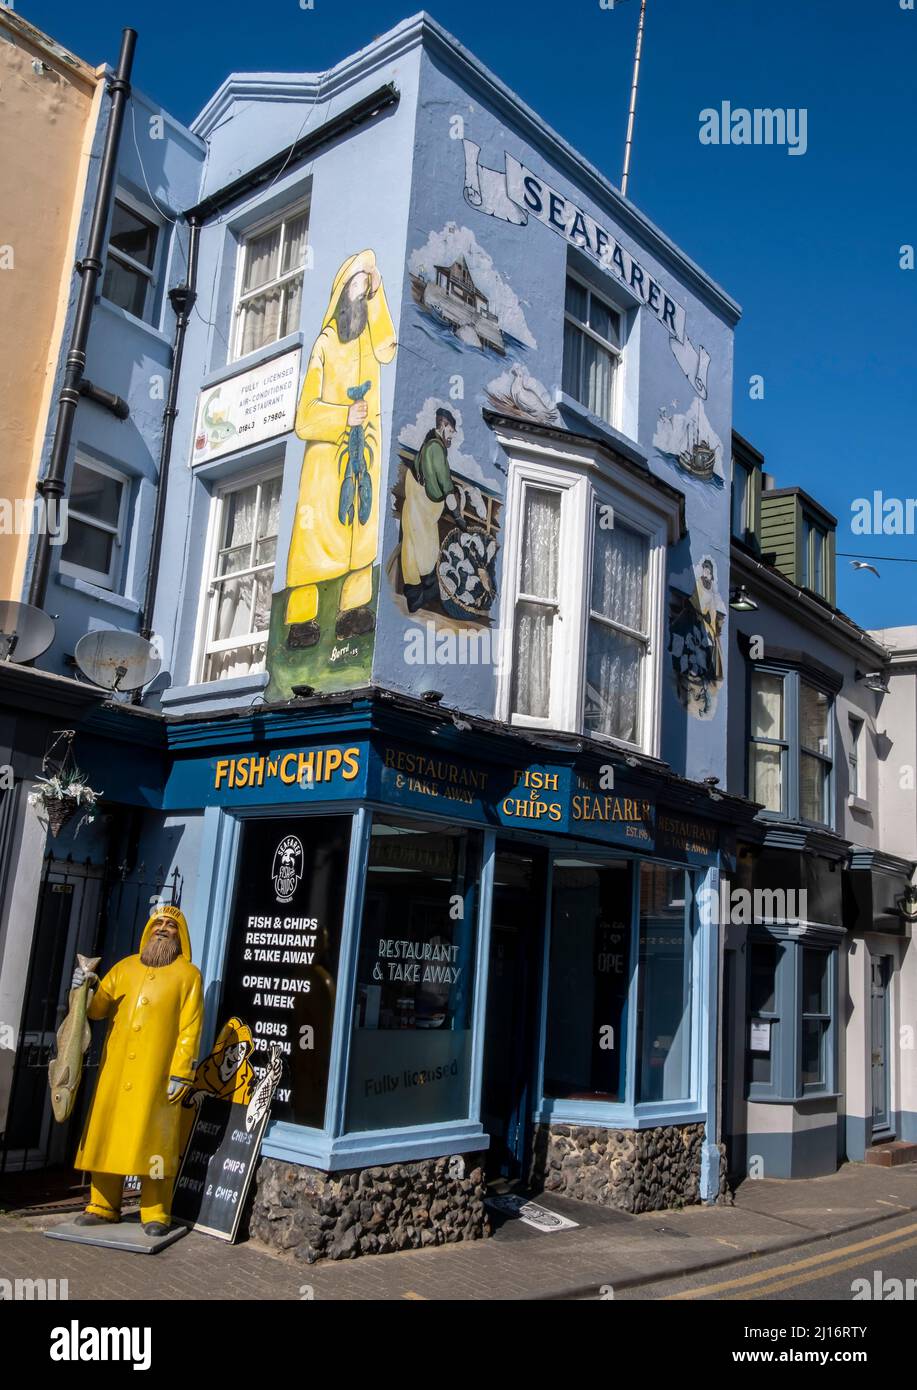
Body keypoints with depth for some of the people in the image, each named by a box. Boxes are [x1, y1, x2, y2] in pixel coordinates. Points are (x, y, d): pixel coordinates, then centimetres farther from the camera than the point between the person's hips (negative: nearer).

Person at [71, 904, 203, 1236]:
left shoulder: (188, 974, 3)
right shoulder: (125, 967, 16)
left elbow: (190, 1027, -3)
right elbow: (98, 1007, 13)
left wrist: (181, 1072, -11)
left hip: (157, 1074, -4)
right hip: (115, 1069, 4)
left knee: (154, 1139, -4)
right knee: (106, 1134, 7)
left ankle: (156, 1213, 4)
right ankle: (103, 1206, 19)